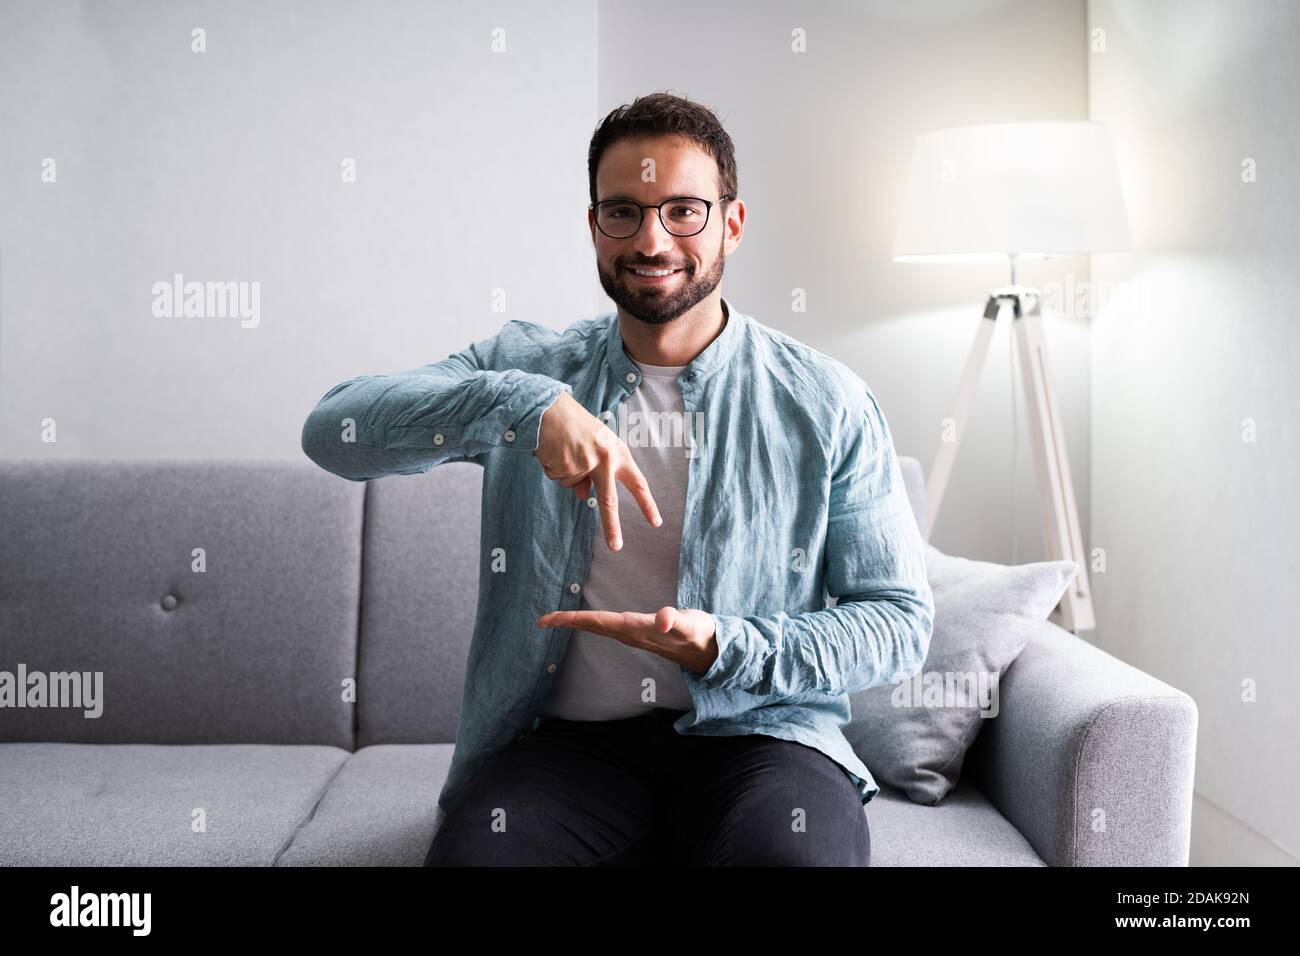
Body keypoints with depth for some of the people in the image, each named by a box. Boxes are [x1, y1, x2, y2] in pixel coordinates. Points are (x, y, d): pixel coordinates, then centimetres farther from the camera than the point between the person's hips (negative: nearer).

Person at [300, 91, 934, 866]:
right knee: (470, 851, -30)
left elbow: (901, 622, 3)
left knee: (800, 853, -33)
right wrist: (522, 403, -22)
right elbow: (333, 431, -6)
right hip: (565, 737, 1)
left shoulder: (828, 403, 3)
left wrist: (724, 648, -14)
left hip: (756, 734, 0)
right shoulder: (528, 364, 7)